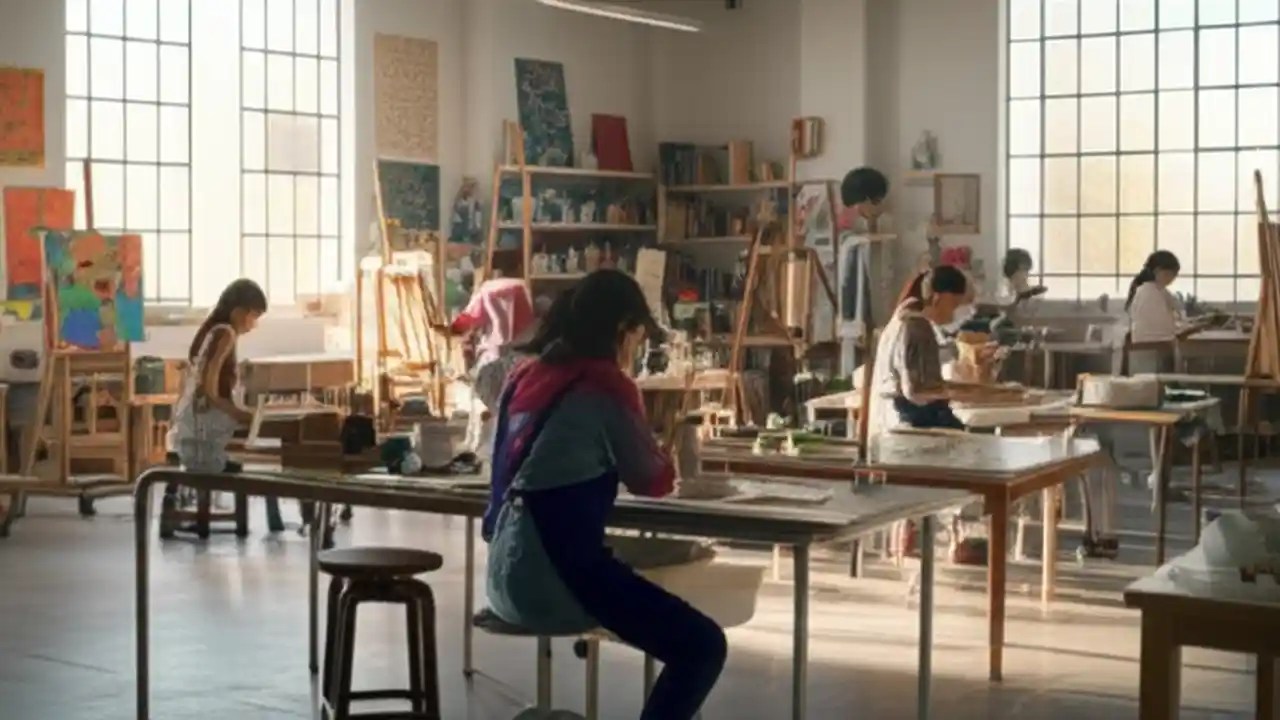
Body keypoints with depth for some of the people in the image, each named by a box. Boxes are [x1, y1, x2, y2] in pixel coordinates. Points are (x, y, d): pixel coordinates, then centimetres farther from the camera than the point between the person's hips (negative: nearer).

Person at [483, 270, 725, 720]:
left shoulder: (526, 376, 14)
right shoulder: (607, 384, -8)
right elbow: (652, 480, 4)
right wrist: (663, 458, 24)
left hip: (509, 574, 9)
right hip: (558, 575, -9)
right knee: (703, 646, -5)